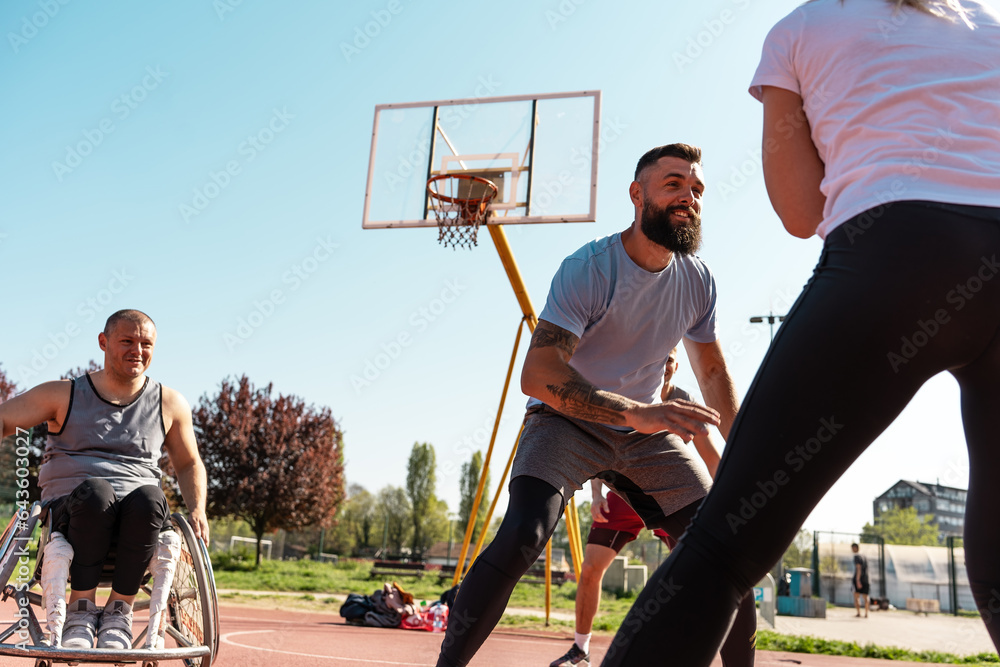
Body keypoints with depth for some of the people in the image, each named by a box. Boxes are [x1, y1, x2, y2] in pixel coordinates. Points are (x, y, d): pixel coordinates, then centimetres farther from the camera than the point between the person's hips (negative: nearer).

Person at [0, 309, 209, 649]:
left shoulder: (170, 404, 14)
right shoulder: (64, 395, 10)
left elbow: (189, 464, 22)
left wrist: (197, 510, 5)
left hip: (138, 519, 1)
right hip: (71, 508, -1)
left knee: (149, 498, -36)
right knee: (95, 491, -37)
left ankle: (118, 609, -18)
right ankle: (81, 606, -19)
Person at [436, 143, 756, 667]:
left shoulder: (697, 280, -3)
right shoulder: (587, 269, -22)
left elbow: (713, 372, 13)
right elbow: (537, 374, -34)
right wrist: (637, 413, -45)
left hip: (647, 432, 6)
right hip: (567, 423, -5)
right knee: (523, 535, -29)